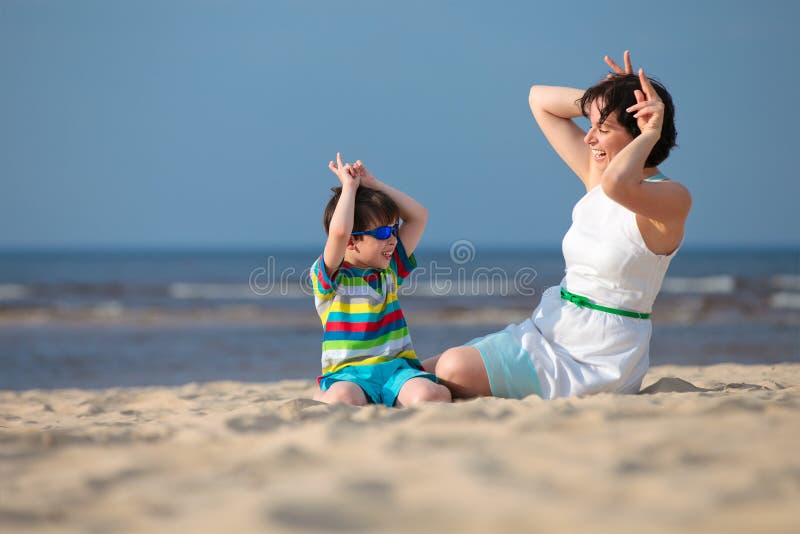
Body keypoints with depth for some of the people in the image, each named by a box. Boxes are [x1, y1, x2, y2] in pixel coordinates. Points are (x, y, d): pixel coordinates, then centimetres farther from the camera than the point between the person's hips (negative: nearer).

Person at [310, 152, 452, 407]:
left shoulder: (390, 268, 18)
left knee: (427, 395, -30)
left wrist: (373, 184, 12)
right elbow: (339, 232, -22)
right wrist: (349, 186, -6)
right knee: (343, 399, -39)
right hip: (349, 373, -4)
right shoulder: (331, 276, -1)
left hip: (397, 367, 4)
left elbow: (418, 215, 20)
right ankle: (321, 398, -6)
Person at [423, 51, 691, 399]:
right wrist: (612, 96, 3)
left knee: (454, 370, -19)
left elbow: (617, 185, -39)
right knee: (425, 371, -3)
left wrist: (650, 134, -22)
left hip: (598, 358, -8)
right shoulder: (595, 174, 7)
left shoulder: (672, 198, -15)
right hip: (547, 332, 8)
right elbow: (540, 99, 16)